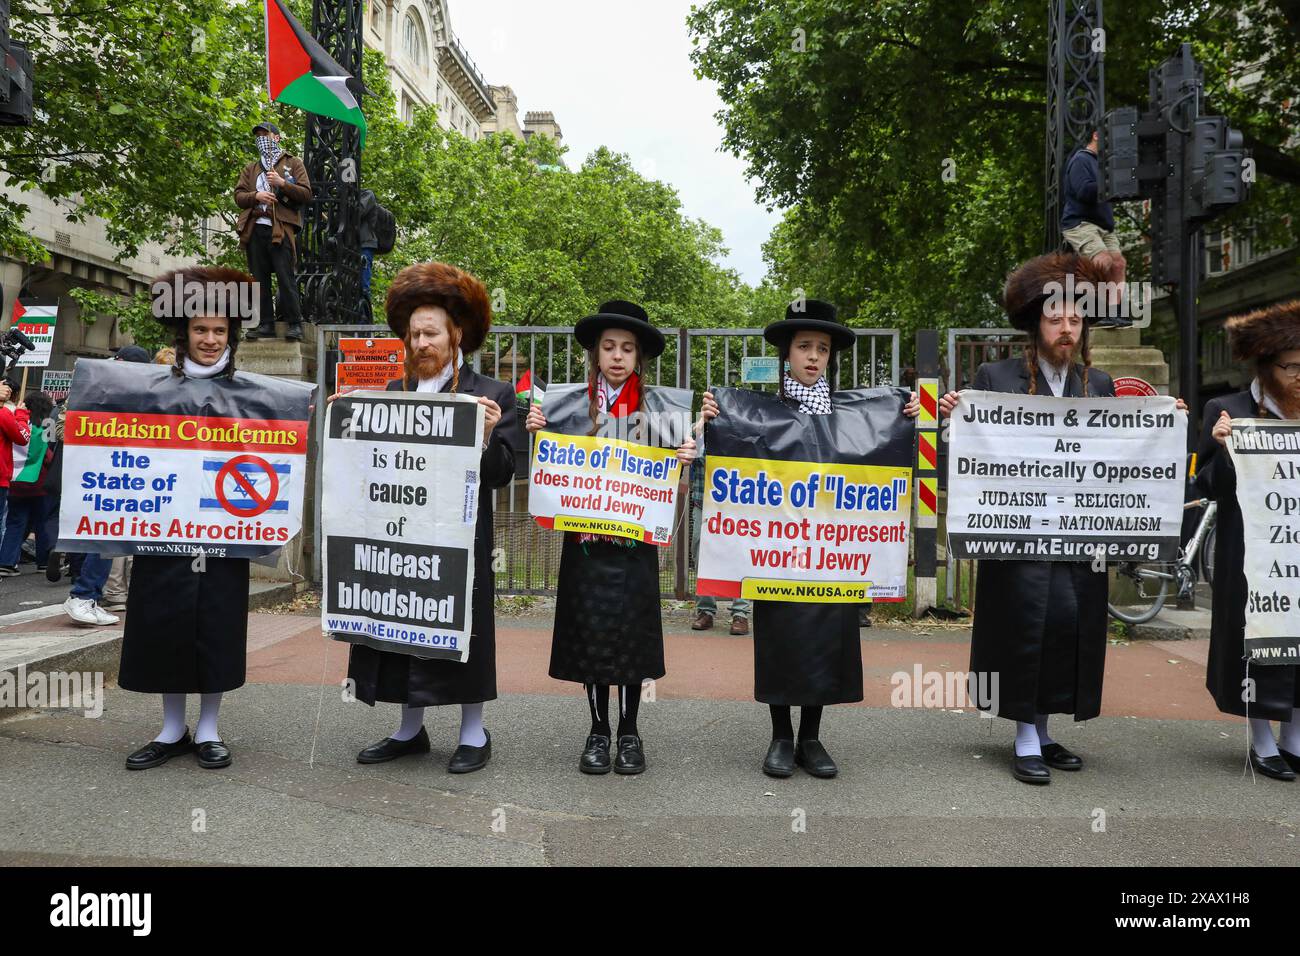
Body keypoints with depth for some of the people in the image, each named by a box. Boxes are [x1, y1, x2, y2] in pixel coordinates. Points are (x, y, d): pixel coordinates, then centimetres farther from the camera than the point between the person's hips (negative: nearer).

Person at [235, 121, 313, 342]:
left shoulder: (293, 163, 14)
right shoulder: (250, 168, 26)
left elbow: (306, 194, 2)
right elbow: (238, 195, 14)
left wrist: (283, 183, -11)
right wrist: (256, 195, -5)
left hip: (281, 228, -5)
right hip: (255, 228, 5)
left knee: (285, 276, -12)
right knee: (259, 279, 2)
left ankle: (294, 324, -8)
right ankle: (264, 324, 6)